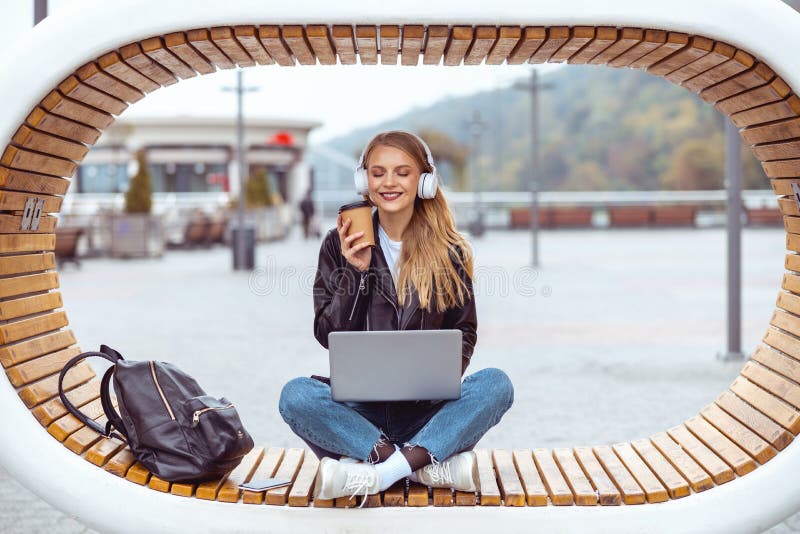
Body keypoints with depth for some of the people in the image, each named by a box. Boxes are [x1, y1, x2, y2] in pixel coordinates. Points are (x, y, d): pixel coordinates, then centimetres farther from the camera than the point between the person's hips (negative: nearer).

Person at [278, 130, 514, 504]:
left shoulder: (449, 251, 5)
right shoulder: (340, 244, 5)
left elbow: (465, 331, 9)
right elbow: (327, 335, 1)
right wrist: (355, 271, -12)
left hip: (428, 410, 1)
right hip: (360, 409, 0)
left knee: (496, 384, -28)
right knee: (295, 396, -30)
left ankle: (381, 471, -33)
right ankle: (432, 464, -28)